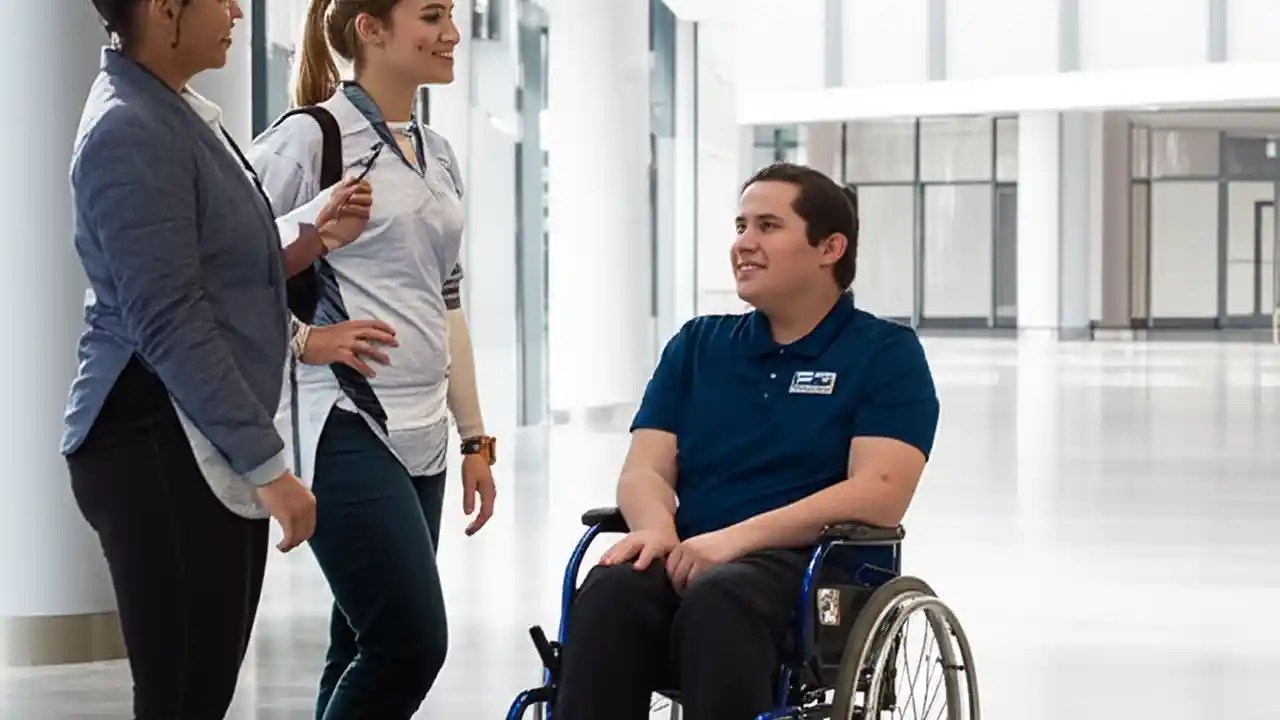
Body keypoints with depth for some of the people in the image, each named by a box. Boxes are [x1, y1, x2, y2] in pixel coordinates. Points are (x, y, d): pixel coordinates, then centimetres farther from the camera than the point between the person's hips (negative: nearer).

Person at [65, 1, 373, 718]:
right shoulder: (132, 133, -15)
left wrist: (315, 237, 4)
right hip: (160, 448, -10)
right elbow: (170, 324, -20)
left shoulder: (181, 115, 15)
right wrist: (270, 465, -19)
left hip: (211, 452, 10)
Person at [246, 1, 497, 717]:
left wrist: (475, 439, 18)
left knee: (369, 649, 8)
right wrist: (302, 339, -15)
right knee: (414, 639, -13)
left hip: (420, 435, 8)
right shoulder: (310, 137, -9)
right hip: (345, 428, -8)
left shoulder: (437, 154, 16)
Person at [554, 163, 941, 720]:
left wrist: (738, 537, -18)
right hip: (690, 562, 4)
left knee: (718, 599, -39)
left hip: (814, 569, -4)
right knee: (610, 591, -31)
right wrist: (657, 527, -13)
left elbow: (879, 494, -8)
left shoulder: (886, 353, 7)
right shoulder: (697, 345, 22)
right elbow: (644, 471, 13)